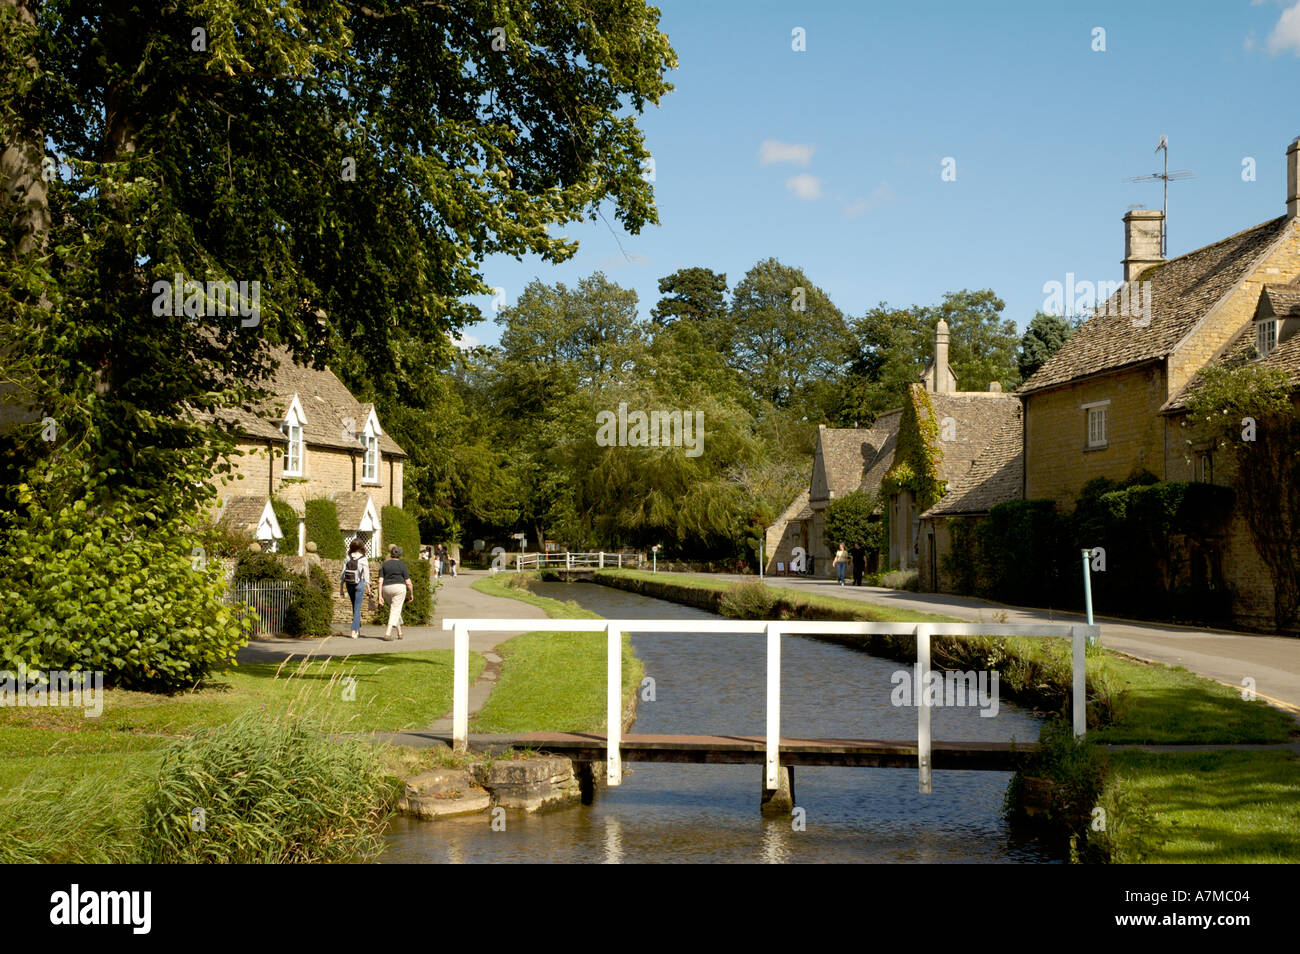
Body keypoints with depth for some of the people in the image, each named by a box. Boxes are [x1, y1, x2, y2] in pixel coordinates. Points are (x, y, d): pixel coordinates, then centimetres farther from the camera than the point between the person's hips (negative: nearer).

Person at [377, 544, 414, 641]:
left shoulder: (384, 565, 7)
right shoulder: (402, 565, -1)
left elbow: (380, 581, -1)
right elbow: (408, 582, -5)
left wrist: (380, 596, -2)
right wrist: (411, 594, 10)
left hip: (386, 589, 4)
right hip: (399, 588, -4)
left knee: (395, 609, 22)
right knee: (395, 611, -4)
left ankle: (399, 632, 23)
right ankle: (388, 633, -19)